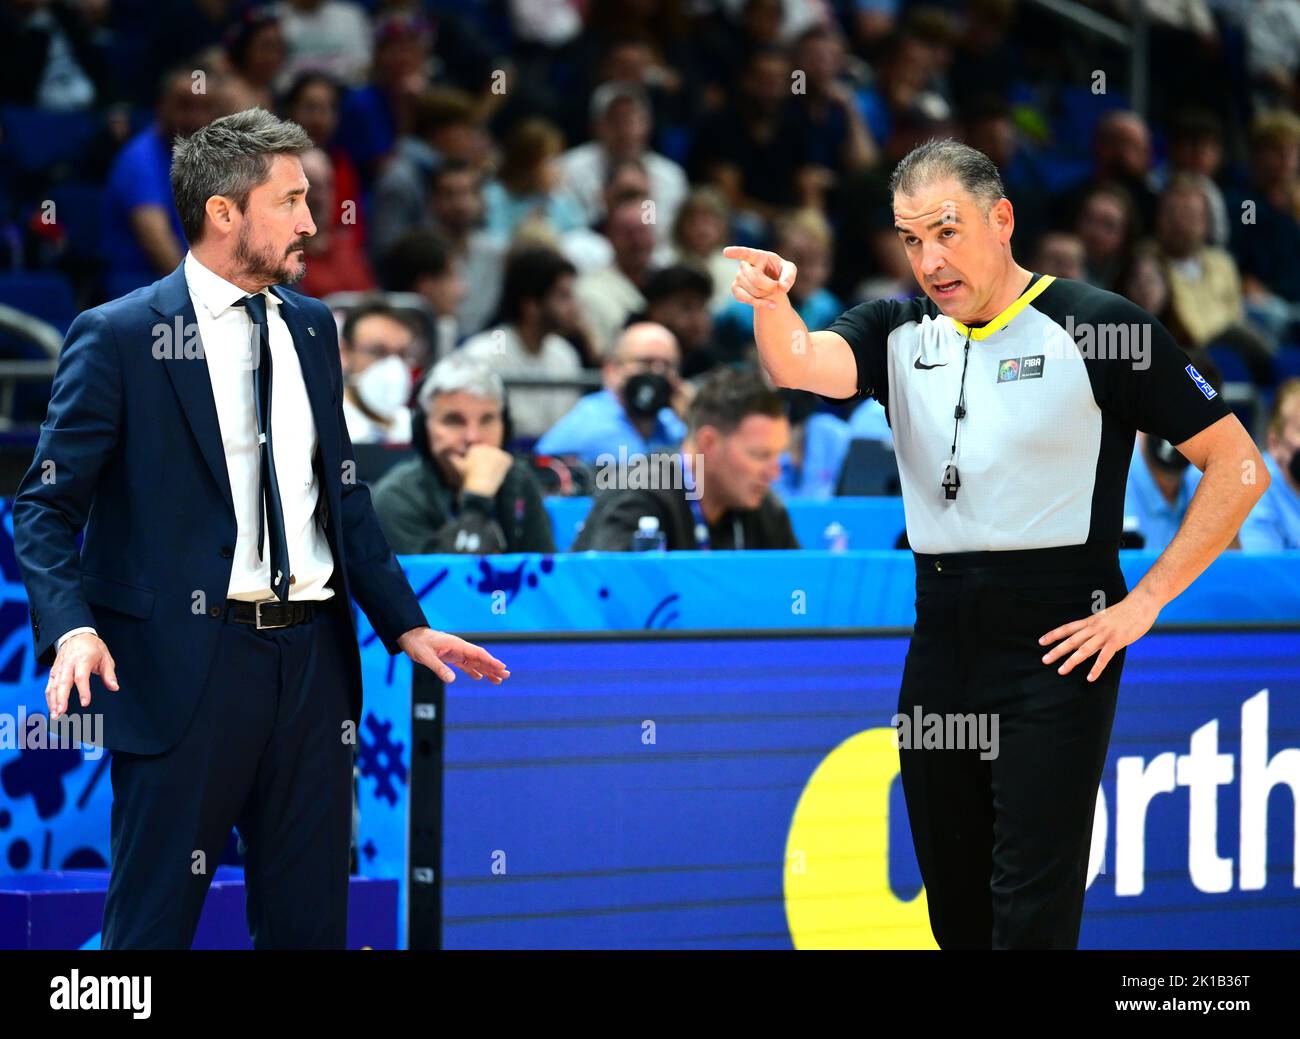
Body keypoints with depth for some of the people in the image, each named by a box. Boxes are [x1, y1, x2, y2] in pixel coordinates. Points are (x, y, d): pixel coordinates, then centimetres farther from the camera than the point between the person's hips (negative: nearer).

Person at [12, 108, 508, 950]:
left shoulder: (311, 327, 13)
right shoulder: (120, 336, -6)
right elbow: (47, 507, -8)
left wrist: (405, 625, 11)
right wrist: (71, 629, -24)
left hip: (311, 658, 6)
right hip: (185, 668, -6)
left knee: (310, 918, 10)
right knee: (153, 917, -1)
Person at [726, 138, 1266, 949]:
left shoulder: (1097, 327, -6)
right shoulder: (900, 332, 9)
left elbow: (1237, 468, -6)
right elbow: (800, 365, -11)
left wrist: (1145, 602, -10)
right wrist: (771, 304, -34)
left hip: (1056, 639, -6)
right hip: (941, 633, 6)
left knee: (1032, 905, -8)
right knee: (952, 899, 13)